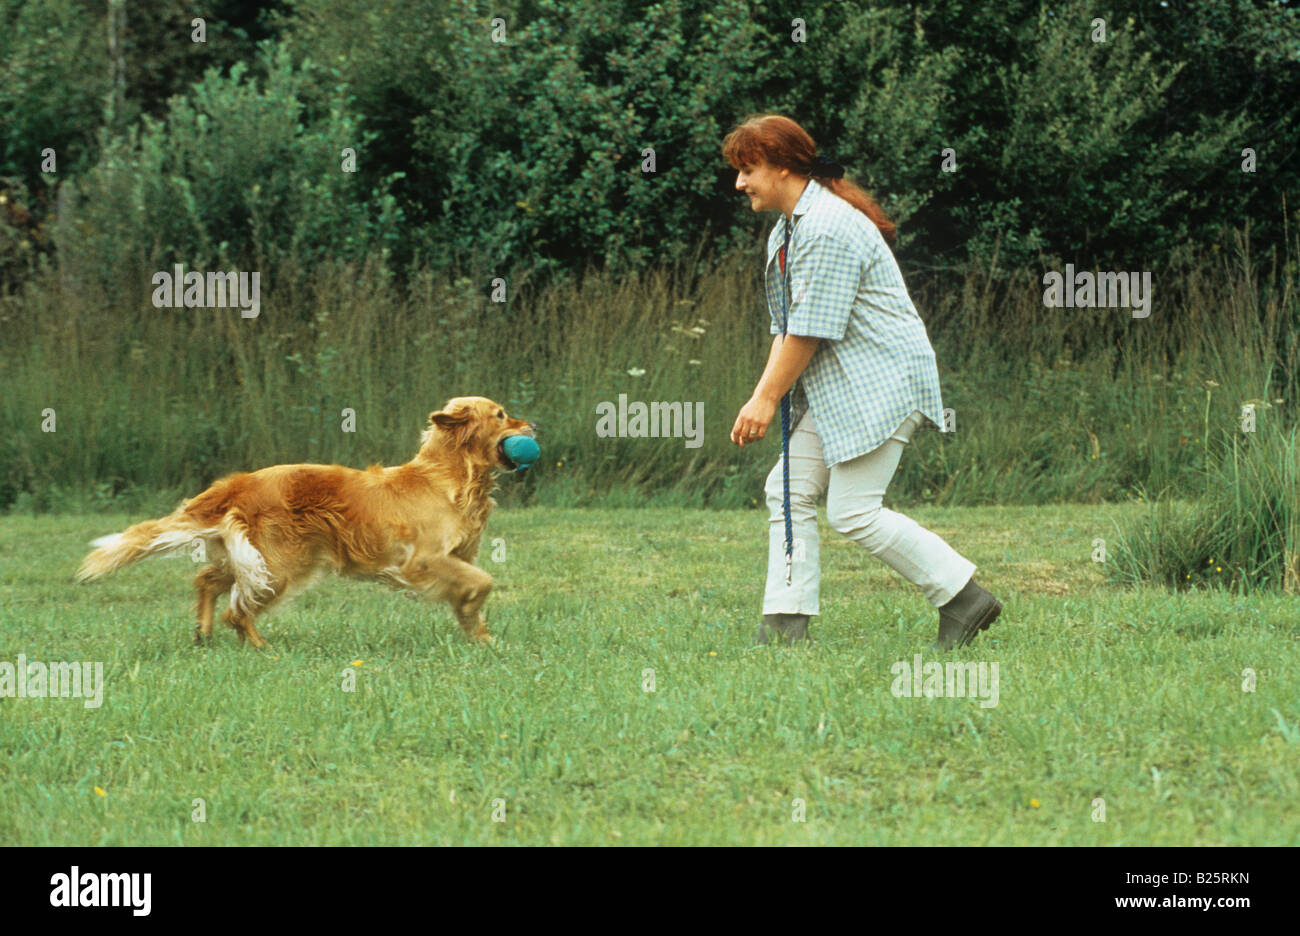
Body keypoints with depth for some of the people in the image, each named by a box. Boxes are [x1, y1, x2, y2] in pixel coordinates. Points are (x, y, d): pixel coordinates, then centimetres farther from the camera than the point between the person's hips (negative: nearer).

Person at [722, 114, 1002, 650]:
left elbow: (813, 329, -20)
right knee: (789, 490, 4)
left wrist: (769, 398, -13)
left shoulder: (828, 227, -19)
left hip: (880, 381, -10)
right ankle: (786, 625, 4)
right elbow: (787, 326, 16)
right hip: (832, 392, 10)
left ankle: (965, 601, -5)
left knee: (853, 513, -12)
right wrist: (761, 394, 4)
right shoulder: (786, 231, 15)